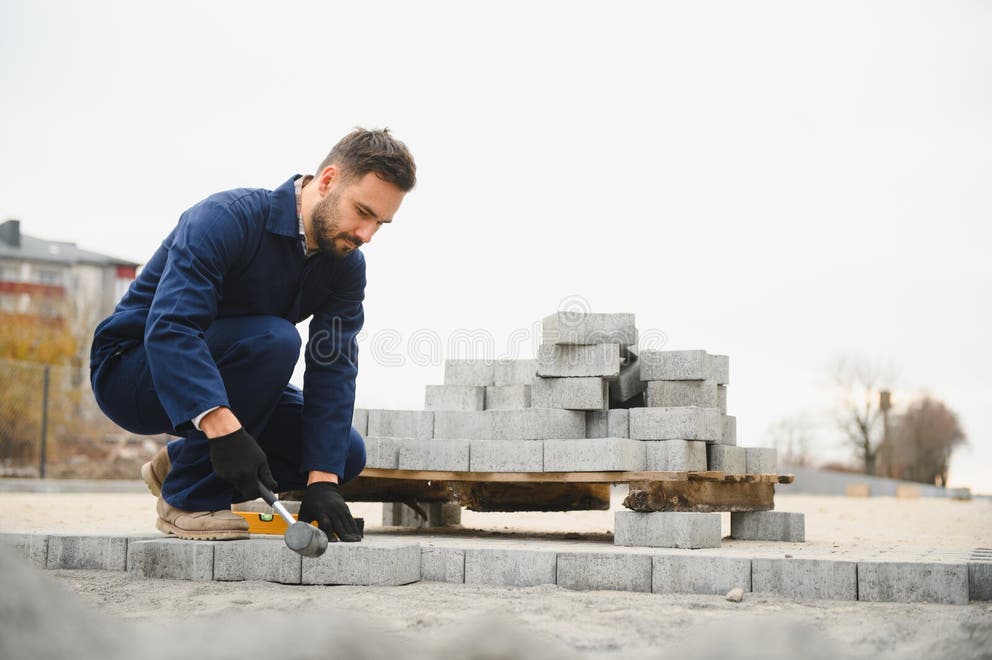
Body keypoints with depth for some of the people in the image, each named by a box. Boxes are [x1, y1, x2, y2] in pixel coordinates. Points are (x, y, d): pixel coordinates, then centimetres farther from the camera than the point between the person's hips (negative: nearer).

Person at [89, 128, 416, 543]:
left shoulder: (346, 266, -7)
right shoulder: (227, 219, -28)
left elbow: (333, 369, -13)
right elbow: (169, 327, -39)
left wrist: (322, 480, -24)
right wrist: (223, 427, -51)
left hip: (222, 381, 7)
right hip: (132, 371, -7)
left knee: (345, 453, -7)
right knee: (272, 339, -33)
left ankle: (180, 460, 9)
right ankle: (188, 497, -19)